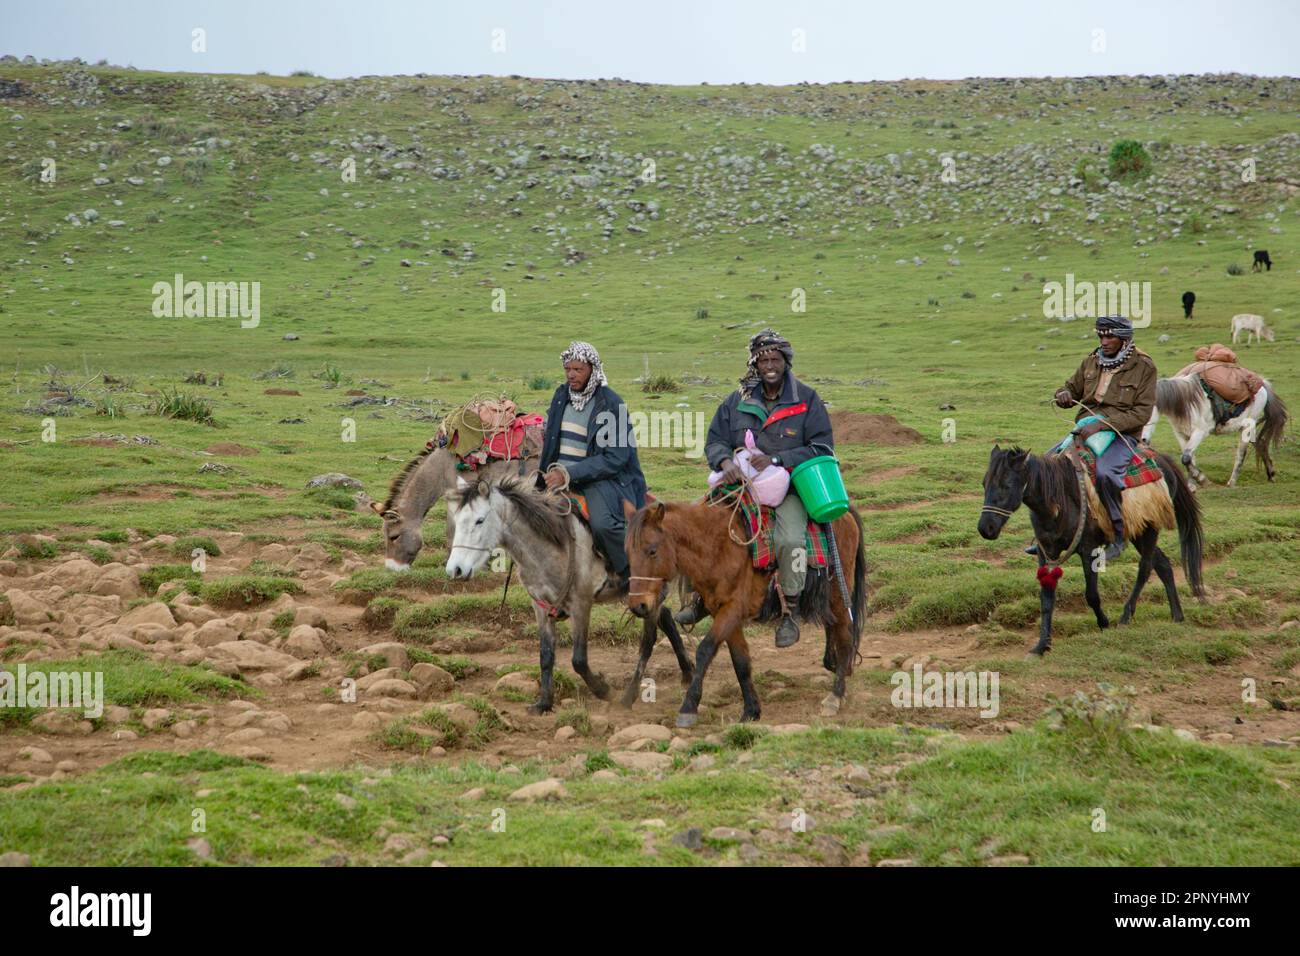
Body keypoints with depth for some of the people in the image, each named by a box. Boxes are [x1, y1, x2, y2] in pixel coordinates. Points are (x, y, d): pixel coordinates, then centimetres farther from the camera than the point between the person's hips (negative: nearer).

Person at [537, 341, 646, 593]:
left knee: (603, 523, -33)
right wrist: (552, 471, 6)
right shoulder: (562, 395, 10)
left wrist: (569, 474, -21)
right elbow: (549, 439, 24)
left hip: (601, 478, -6)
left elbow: (615, 458, -15)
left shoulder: (611, 403, -9)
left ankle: (632, 574, -8)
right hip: (560, 476, 7)